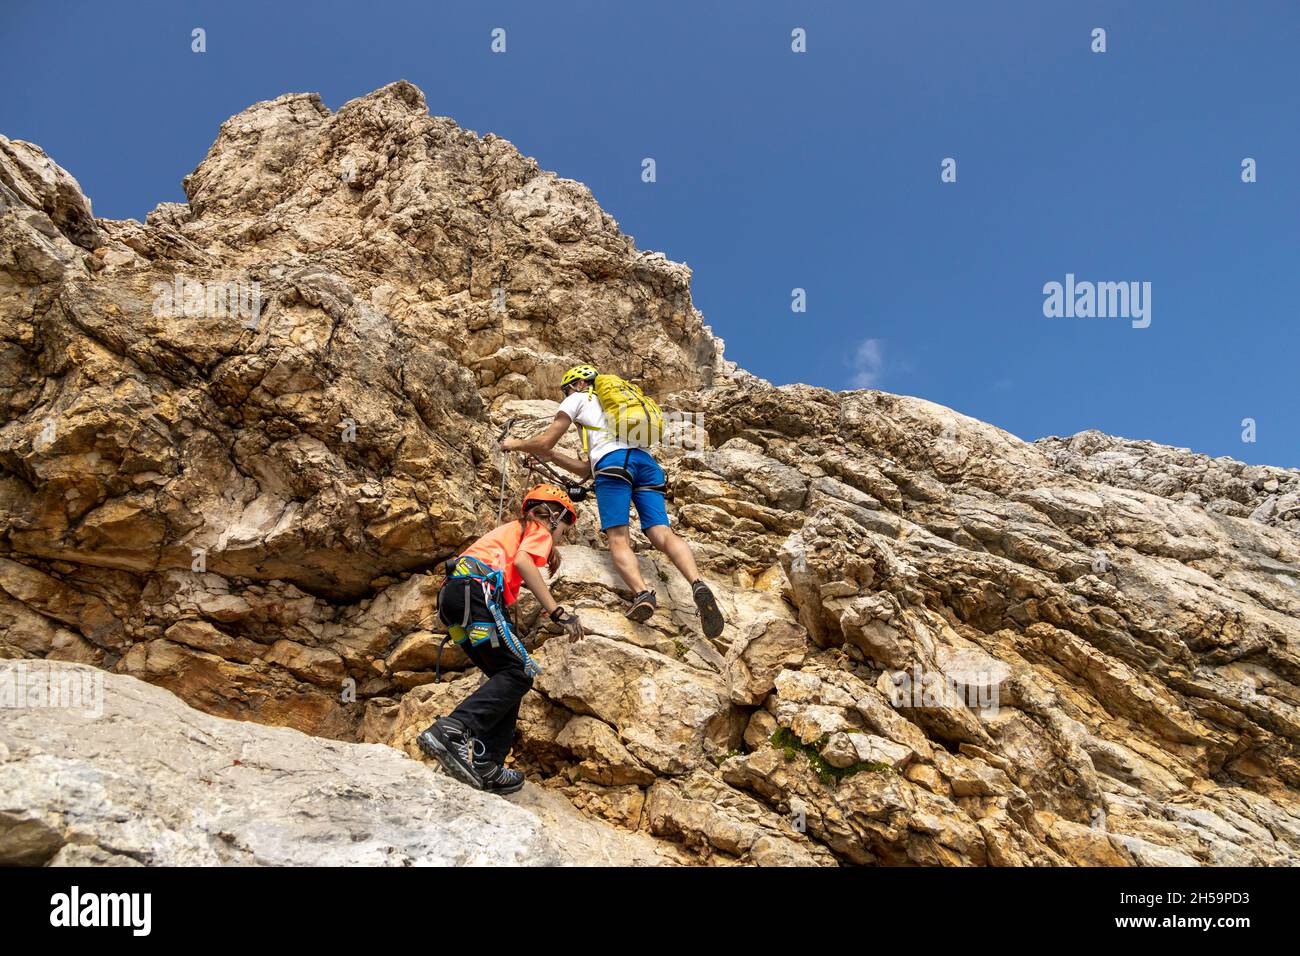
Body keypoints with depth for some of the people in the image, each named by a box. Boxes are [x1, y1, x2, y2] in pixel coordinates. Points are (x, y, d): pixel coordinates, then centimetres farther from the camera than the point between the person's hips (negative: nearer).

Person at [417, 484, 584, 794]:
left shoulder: (513, 529, 36)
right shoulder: (540, 530, 12)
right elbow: (523, 561, -9)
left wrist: (548, 553, 54)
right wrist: (557, 612, -13)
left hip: (451, 594, 9)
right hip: (476, 590, -9)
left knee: (506, 677, 9)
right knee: (519, 673, -13)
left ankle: (485, 765, -4)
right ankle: (450, 731, -33)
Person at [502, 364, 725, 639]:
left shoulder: (579, 399, 23)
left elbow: (545, 441, 18)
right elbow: (586, 470, 41)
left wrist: (516, 444, 36)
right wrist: (551, 457, 44)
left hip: (615, 461, -6)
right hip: (647, 462, 6)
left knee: (618, 539, -13)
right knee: (662, 534, -11)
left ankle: (642, 592, -41)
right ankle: (698, 584, -38)